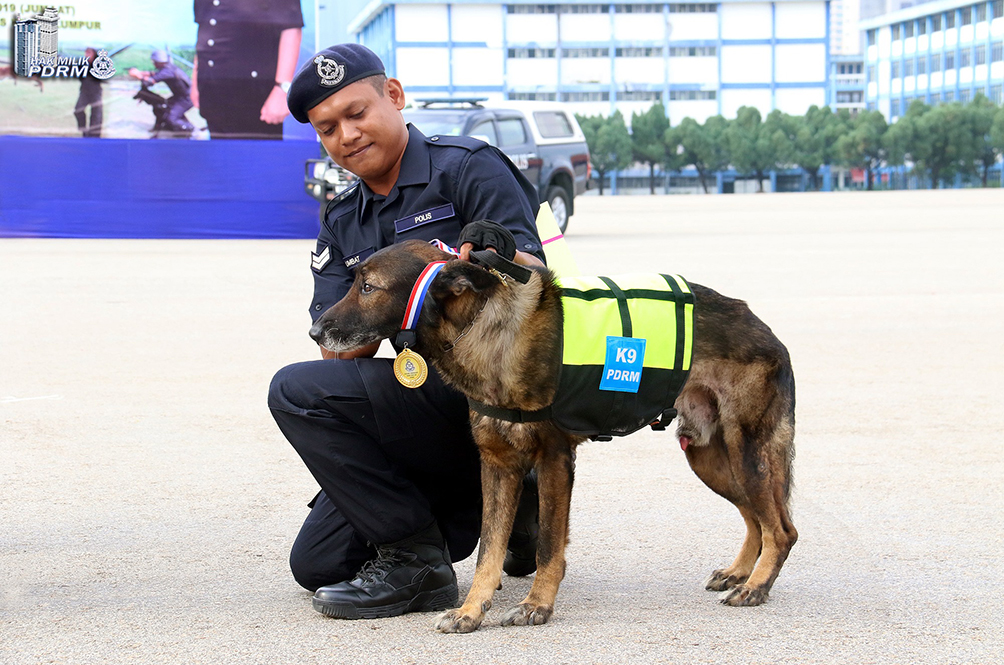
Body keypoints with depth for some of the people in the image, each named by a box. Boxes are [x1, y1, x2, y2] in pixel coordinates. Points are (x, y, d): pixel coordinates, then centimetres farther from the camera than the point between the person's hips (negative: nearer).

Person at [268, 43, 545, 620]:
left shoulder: (469, 168, -6)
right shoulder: (342, 225, 13)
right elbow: (338, 351, 0)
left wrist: (492, 258, -37)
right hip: (431, 400, 8)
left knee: (297, 391, -21)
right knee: (317, 564, 8)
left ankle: (415, 560, -14)